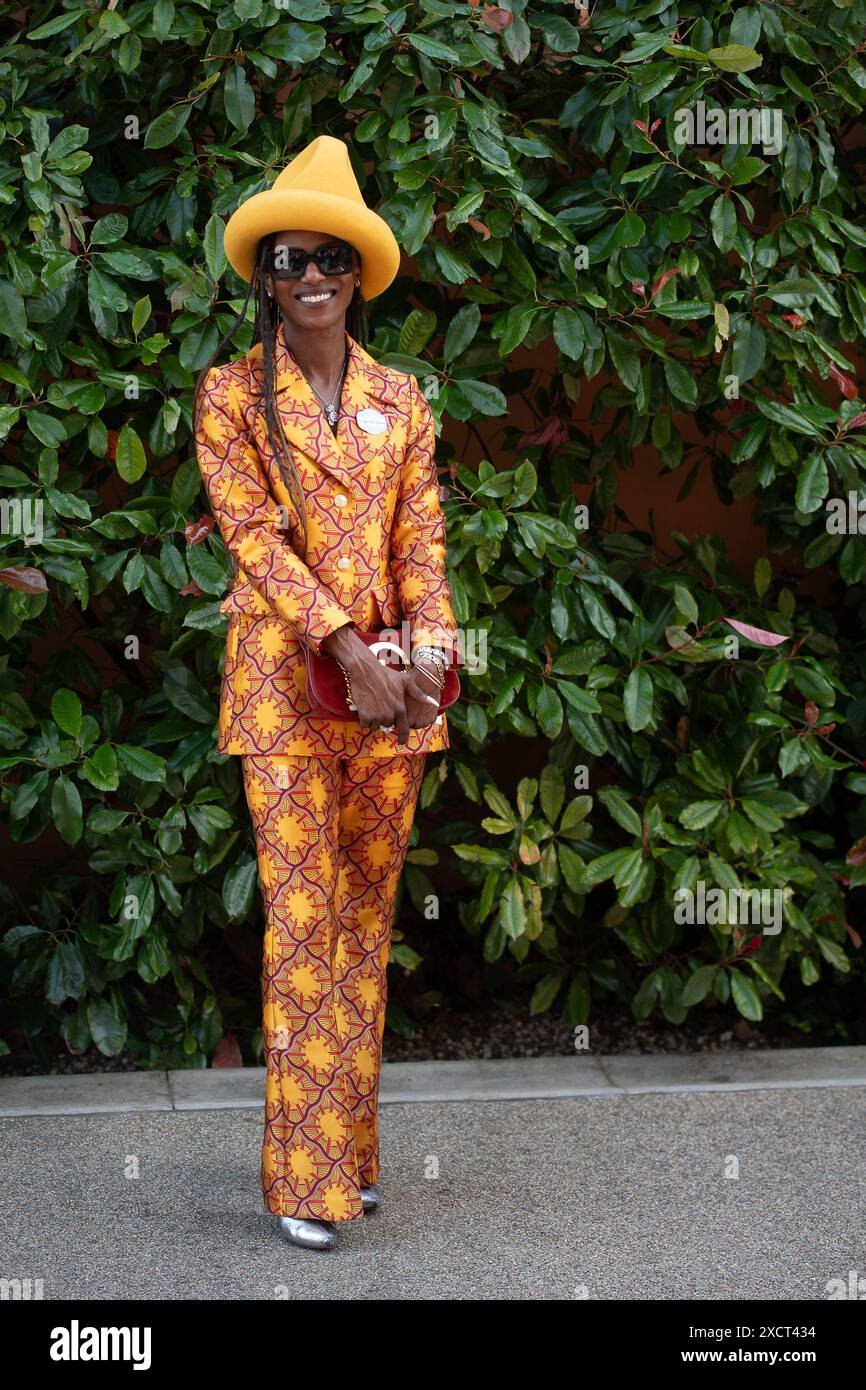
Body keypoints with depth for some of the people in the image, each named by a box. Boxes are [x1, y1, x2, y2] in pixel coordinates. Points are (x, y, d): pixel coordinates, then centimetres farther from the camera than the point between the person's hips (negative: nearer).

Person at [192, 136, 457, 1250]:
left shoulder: (400, 401, 12)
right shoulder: (231, 395, 2)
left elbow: (421, 537, 6)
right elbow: (254, 534, -8)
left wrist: (427, 648, -12)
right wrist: (349, 651, -18)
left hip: (392, 685, 4)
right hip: (286, 678, -4)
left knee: (368, 918, 8)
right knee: (302, 921, -6)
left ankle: (351, 1150, 18)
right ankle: (305, 1177, 0)